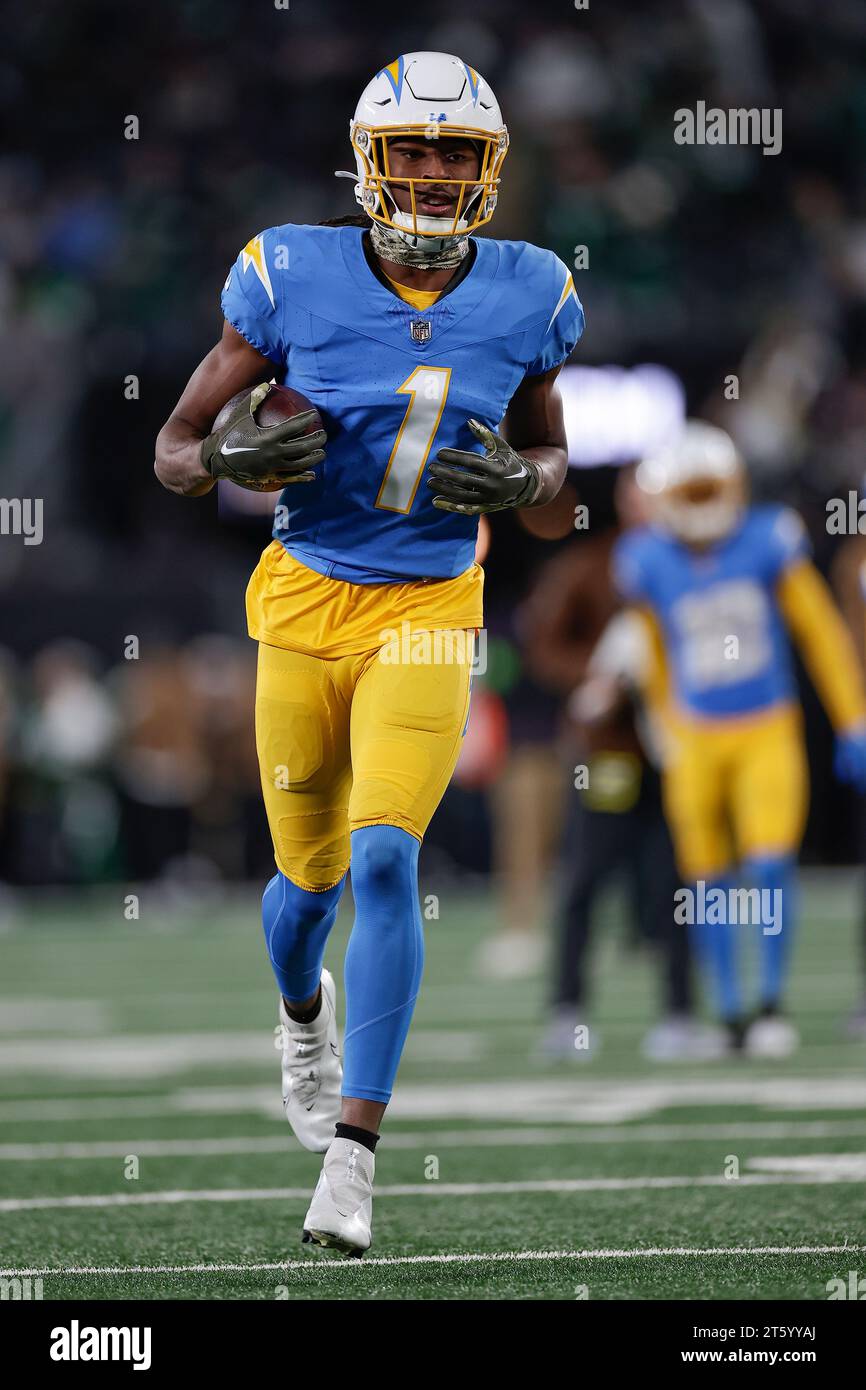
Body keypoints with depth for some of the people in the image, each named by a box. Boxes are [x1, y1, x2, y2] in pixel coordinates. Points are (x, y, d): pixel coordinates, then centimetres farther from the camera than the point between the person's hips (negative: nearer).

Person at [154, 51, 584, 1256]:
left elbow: (549, 451, 13)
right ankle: (303, 1018, 50)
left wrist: (522, 483, -10)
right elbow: (176, 446, -2)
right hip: (306, 601, 0)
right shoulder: (295, 279, -10)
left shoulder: (524, 299, -3)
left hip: (428, 614, 0)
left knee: (386, 859, -18)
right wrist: (228, 457, -25)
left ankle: (353, 1158, -15)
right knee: (311, 875, 12)